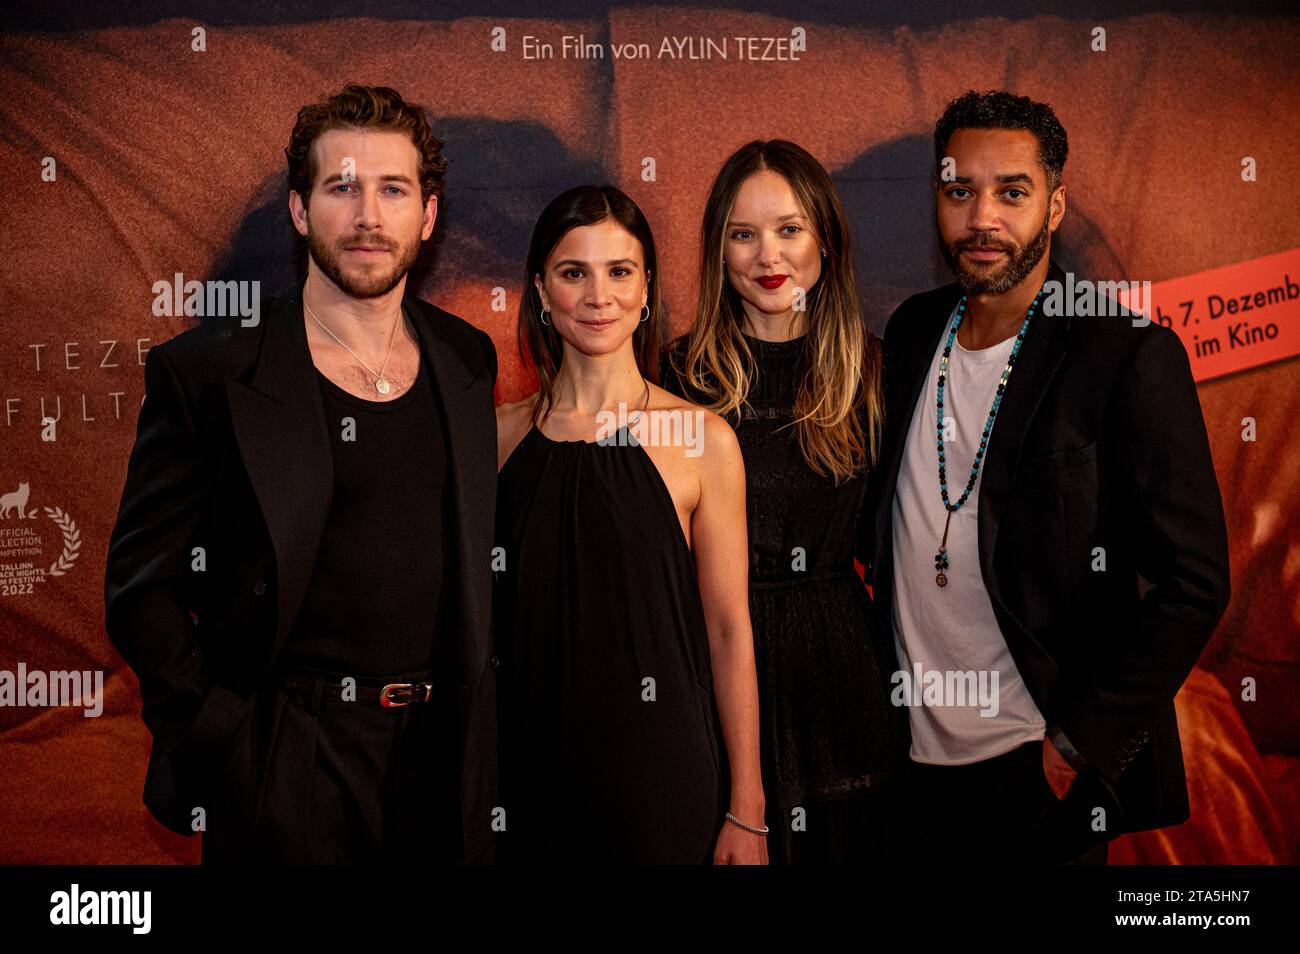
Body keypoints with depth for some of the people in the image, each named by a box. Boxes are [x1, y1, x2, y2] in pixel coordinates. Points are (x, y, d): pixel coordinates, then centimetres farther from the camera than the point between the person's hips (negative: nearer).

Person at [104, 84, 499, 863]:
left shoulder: (469, 360, 6)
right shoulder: (206, 373, -7)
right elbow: (142, 586, -6)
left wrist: (478, 718, 6)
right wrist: (229, 740, -12)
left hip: (449, 763, 4)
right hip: (287, 770, -3)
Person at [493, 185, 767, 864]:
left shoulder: (702, 441, -7)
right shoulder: (500, 434, 2)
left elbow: (728, 630, -5)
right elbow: (480, 614, 9)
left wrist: (746, 813, -5)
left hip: (662, 776, -2)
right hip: (531, 772, 3)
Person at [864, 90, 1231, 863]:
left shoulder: (1130, 355, -14)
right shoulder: (913, 330, 4)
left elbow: (1193, 583, -14)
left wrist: (1084, 745, -15)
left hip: (1037, 772, -5)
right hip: (910, 750, 5)